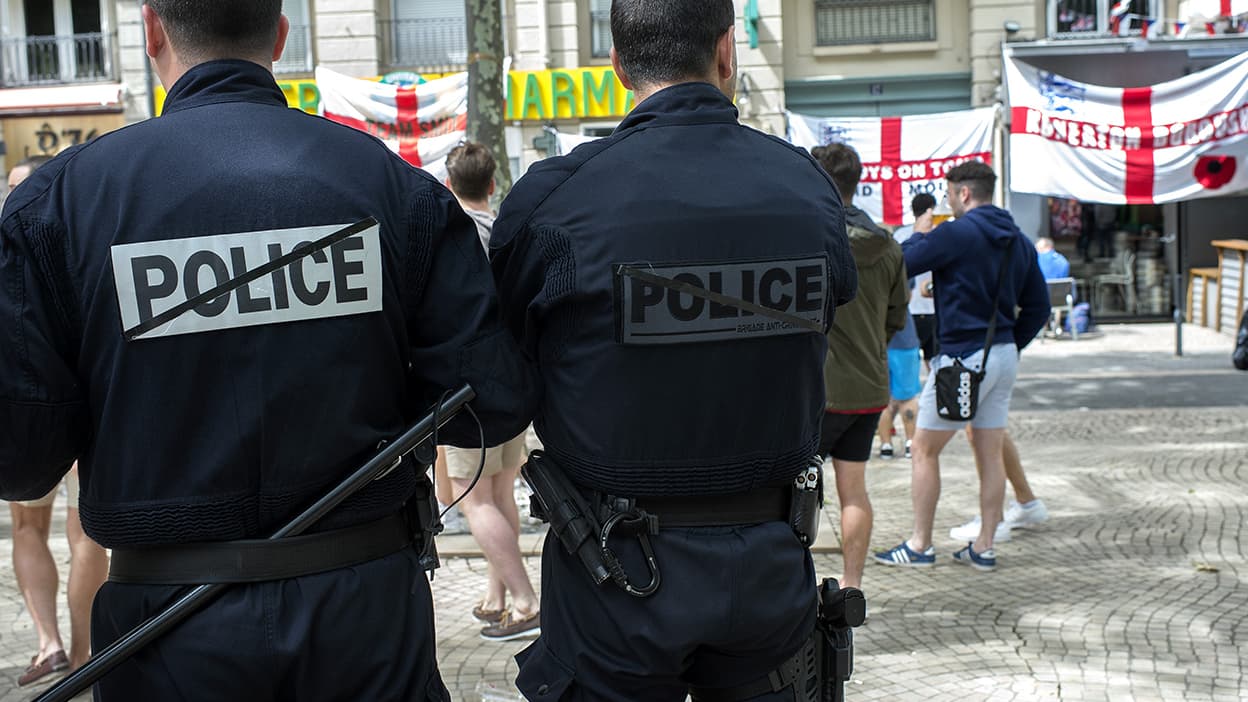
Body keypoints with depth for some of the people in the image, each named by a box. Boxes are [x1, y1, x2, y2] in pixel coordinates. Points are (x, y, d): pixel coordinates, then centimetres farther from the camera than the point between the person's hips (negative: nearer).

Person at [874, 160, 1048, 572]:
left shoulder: (957, 233, -13)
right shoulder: (1018, 241, 11)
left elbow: (903, 264, -12)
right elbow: (1038, 306, 14)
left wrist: (919, 235, 6)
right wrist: (1010, 346, 18)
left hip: (963, 356, -7)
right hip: (1004, 358, 8)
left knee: (925, 450, 3)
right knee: (990, 454, 11)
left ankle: (919, 545, 7)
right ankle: (984, 548, 15)